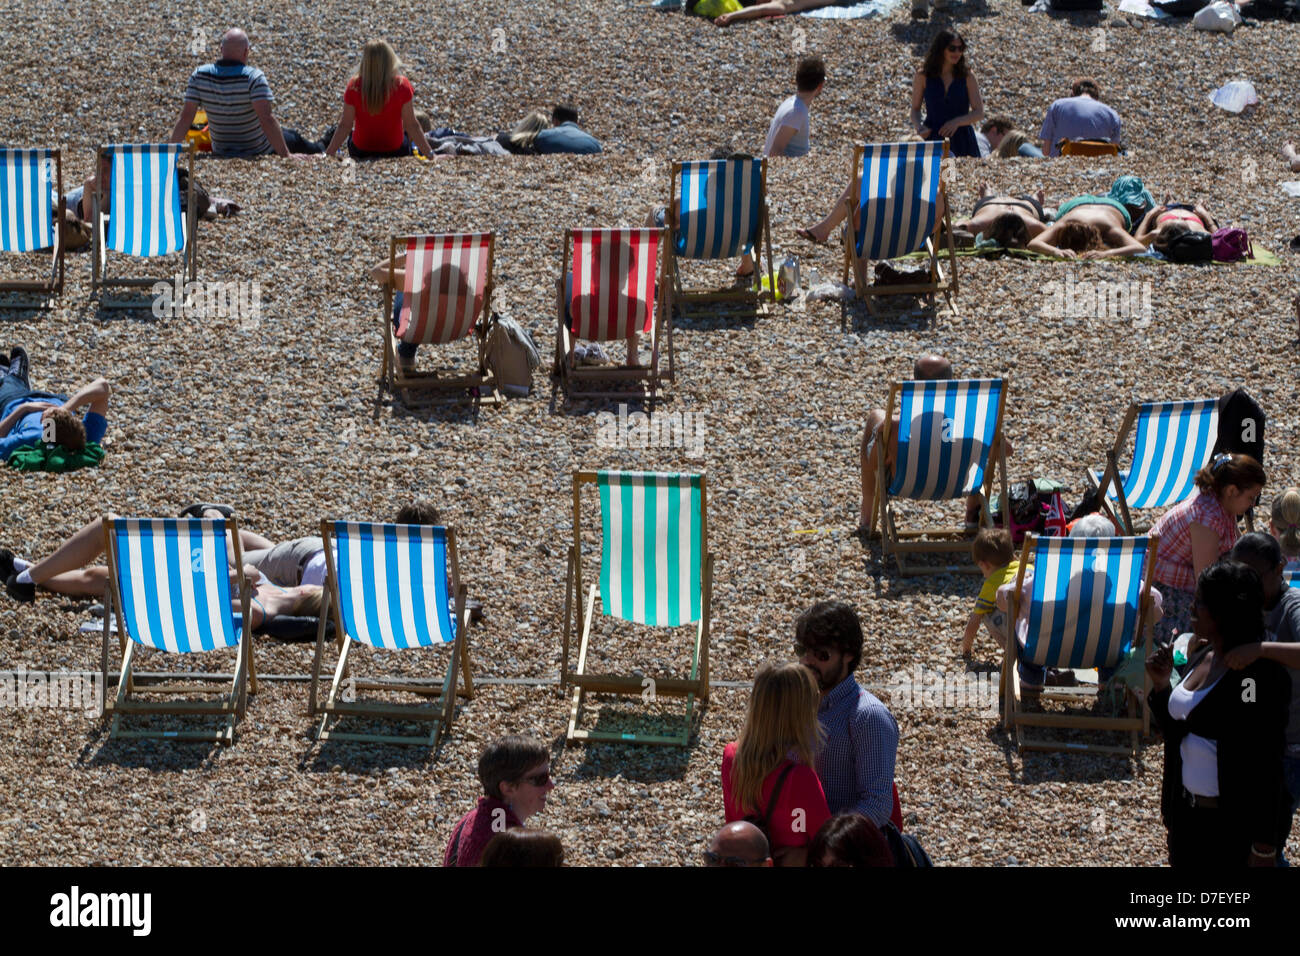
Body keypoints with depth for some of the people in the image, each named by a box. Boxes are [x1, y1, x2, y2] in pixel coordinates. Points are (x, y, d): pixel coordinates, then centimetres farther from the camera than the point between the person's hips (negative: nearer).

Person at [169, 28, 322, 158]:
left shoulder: (199, 75, -13)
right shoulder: (254, 77, -26)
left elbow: (185, 117, -14)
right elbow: (266, 119, -32)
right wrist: (287, 155, -29)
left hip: (220, 152, 4)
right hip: (257, 151, -4)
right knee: (293, 138, 26)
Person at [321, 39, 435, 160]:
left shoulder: (354, 86, -19)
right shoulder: (402, 85, -21)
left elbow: (345, 125, -13)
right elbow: (411, 125, -16)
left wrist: (328, 153, -3)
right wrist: (429, 153, -7)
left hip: (360, 152, 1)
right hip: (395, 151, -1)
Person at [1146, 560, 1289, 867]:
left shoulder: (1258, 674, -20)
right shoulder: (1204, 660, 8)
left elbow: (1265, 767, -20)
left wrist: (1263, 848, -19)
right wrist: (1160, 684, 2)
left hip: (1230, 828, -9)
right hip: (1188, 813, 9)